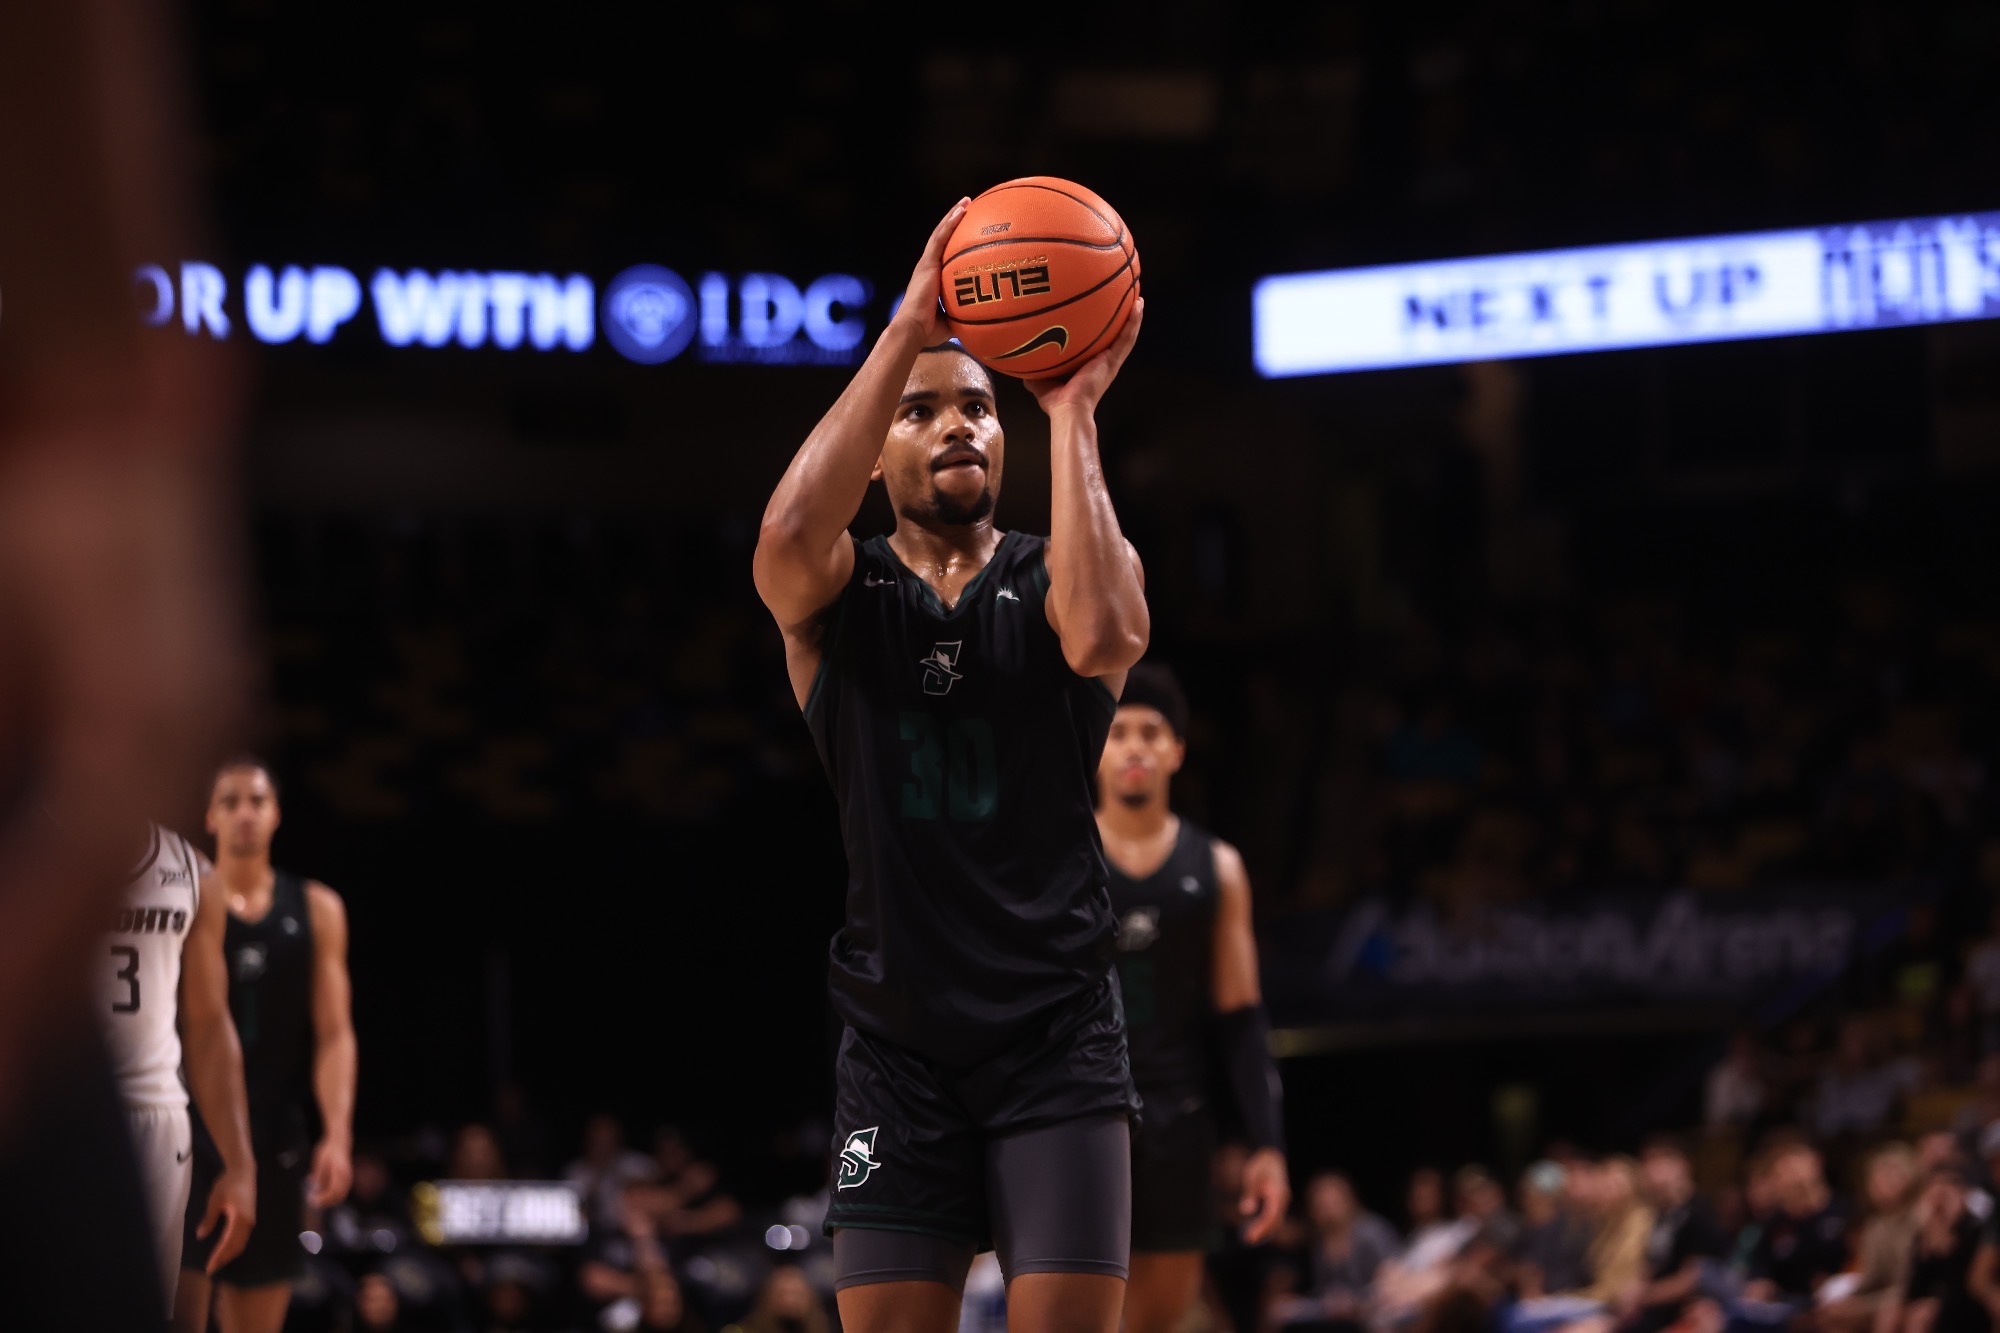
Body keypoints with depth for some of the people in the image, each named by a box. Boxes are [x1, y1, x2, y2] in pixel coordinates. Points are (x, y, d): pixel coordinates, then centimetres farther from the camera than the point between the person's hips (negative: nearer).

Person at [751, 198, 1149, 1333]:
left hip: (1060, 1035, -1)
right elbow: (790, 539, -22)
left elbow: (1104, 633, -23)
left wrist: (1073, 410, -20)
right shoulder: (839, 593, 4)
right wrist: (906, 333, -22)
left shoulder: (1058, 576, 3)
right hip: (899, 1038, 1)